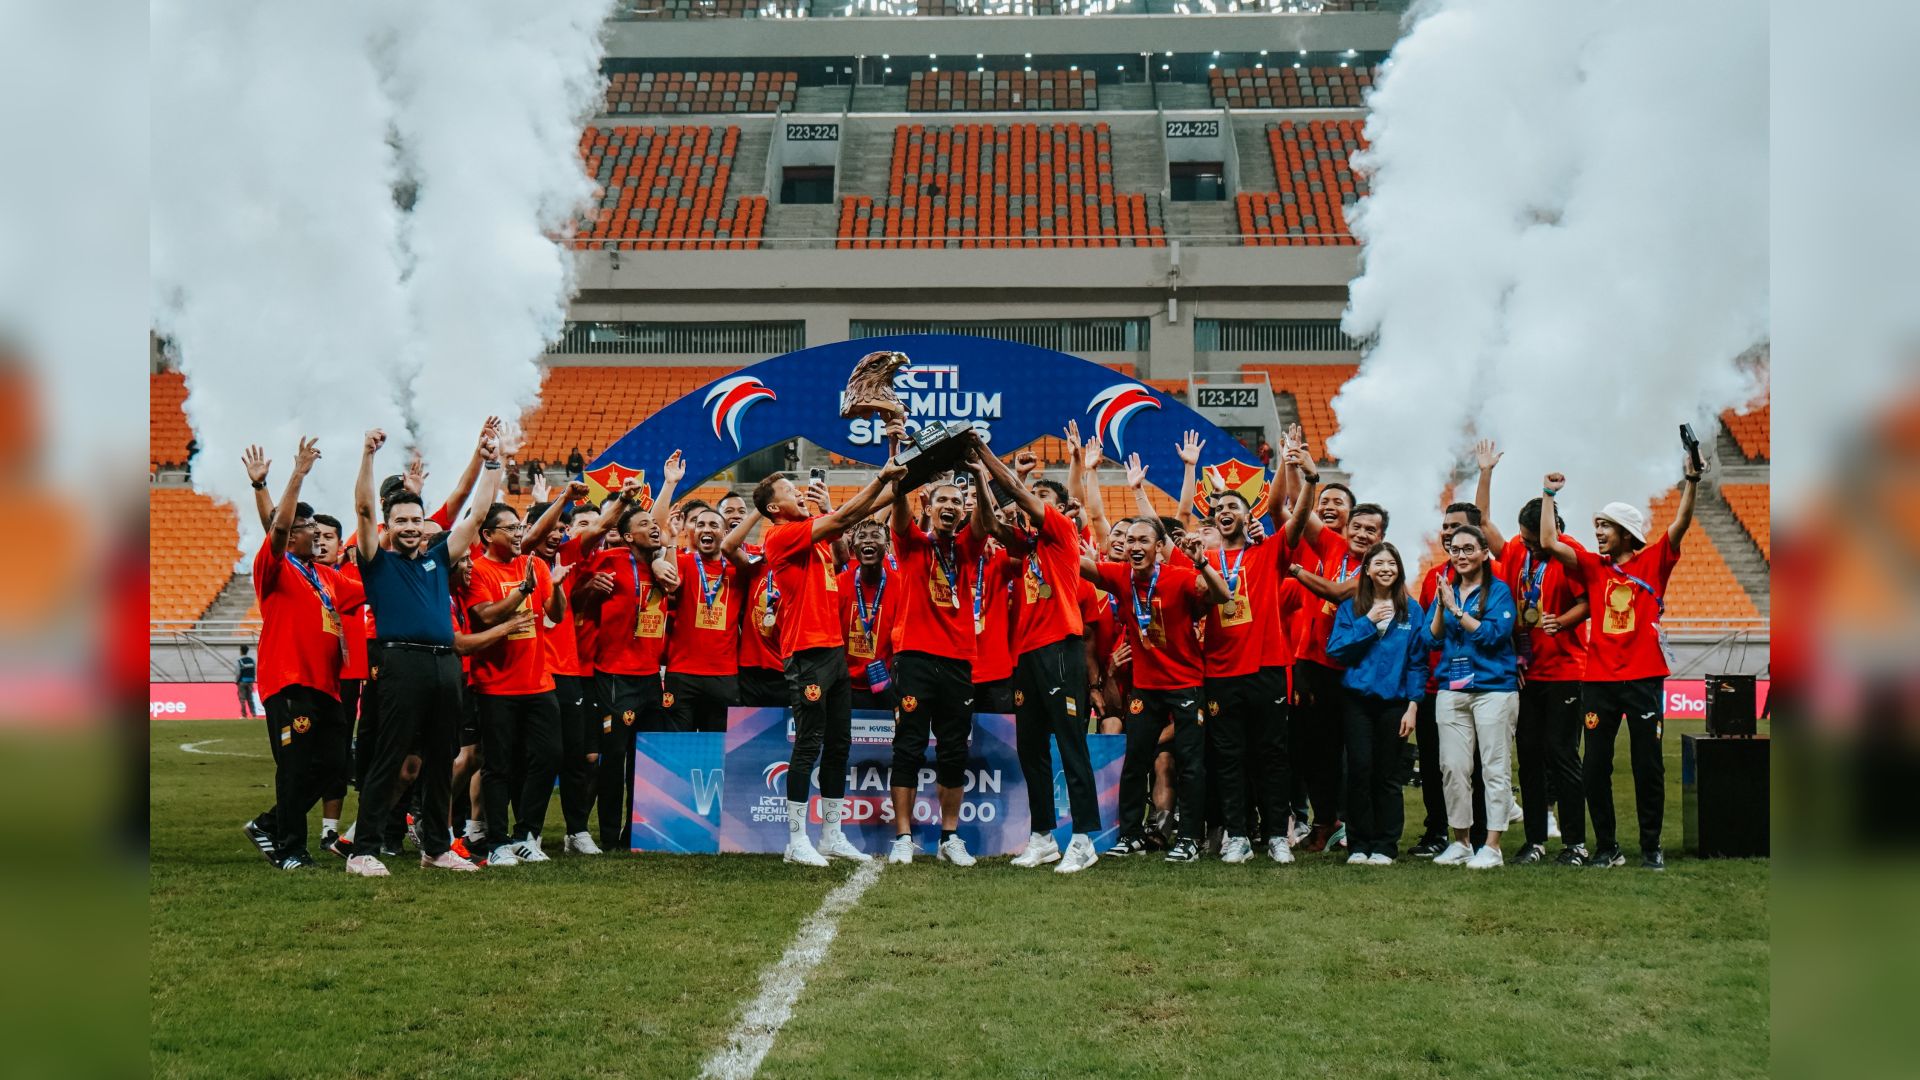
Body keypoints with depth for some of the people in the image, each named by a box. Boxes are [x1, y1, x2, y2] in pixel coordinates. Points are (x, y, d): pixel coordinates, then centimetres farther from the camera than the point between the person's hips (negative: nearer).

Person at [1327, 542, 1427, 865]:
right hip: (1358, 697, 0)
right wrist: (1367, 623, -11)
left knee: (1387, 774, 3)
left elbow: (1418, 661, 4)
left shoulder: (1411, 610, 5)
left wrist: (1413, 705, -3)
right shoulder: (1350, 607, 6)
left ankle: (1384, 846, 9)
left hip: (1394, 701, 0)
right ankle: (1358, 845, 2)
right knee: (1360, 768, -7)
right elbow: (1335, 648, -4)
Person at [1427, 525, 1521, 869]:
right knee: (1453, 767, 4)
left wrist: (1456, 609, -16)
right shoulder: (1446, 590, 13)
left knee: (1494, 767, -3)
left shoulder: (1498, 591, -2)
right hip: (1451, 690, 5)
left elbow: (1494, 634, -15)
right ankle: (1460, 842, 14)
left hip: (1494, 688, -5)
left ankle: (1492, 847, 0)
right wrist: (1441, 606, -10)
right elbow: (1433, 638, 6)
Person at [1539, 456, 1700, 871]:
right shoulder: (1593, 566, 10)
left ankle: (1651, 848, 11)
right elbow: (1549, 543, 2)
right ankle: (1606, 848, 13)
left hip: (1644, 679, -3)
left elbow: (1680, 523, -7)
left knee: (1648, 766, 2)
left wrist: (1692, 479, -16)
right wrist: (1549, 495, 4)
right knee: (1594, 767, 3)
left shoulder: (1652, 563, 4)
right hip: (1599, 679, 3)